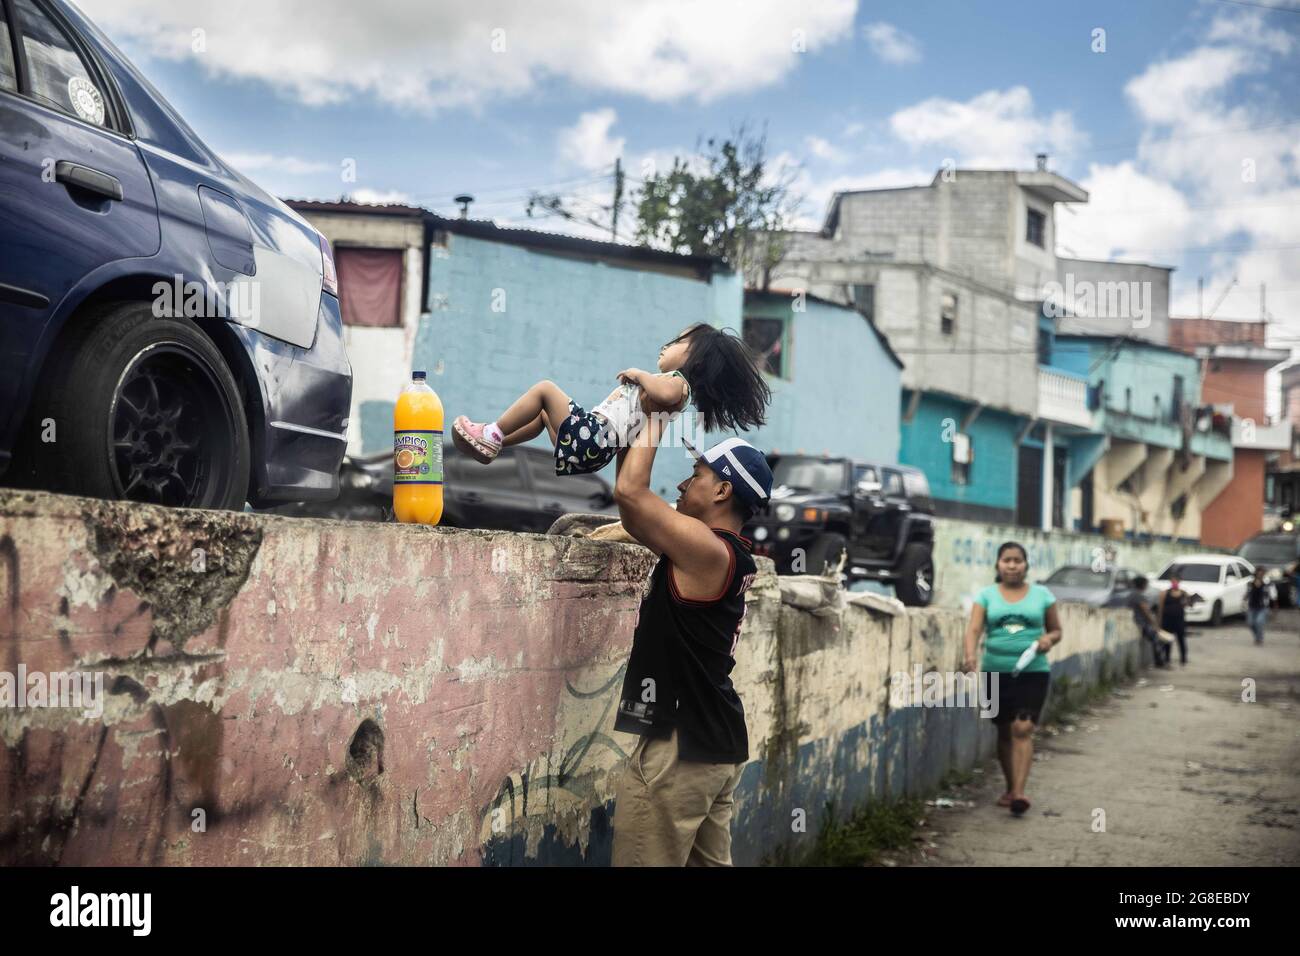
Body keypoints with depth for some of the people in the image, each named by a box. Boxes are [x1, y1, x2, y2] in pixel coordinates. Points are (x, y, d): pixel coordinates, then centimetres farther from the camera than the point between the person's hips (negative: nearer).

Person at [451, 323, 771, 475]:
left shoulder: (677, 383, -10)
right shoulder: (671, 386, 23)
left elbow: (663, 393, -36)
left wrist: (638, 374, -20)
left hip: (592, 437, -11)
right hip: (591, 448, 11)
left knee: (545, 389, -5)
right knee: (543, 413, 28)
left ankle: (492, 434, 2)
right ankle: (491, 445, 21)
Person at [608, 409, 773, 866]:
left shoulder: (707, 548, -15)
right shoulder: (725, 554, 13)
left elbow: (630, 491, -19)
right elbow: (635, 518, 19)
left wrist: (654, 420, -5)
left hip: (682, 745, -10)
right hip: (714, 742, 10)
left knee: (646, 860, -6)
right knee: (710, 862, 13)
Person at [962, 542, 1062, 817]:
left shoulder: (1041, 595, 6)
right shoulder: (987, 595, 4)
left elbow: (1056, 630, 14)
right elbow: (974, 628, -7)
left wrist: (1049, 639, -10)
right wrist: (970, 655, -26)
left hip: (1033, 672, -2)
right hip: (996, 672, 2)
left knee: (1023, 729, -13)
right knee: (1004, 731, 10)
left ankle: (1019, 792, -17)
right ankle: (1010, 787, 25)